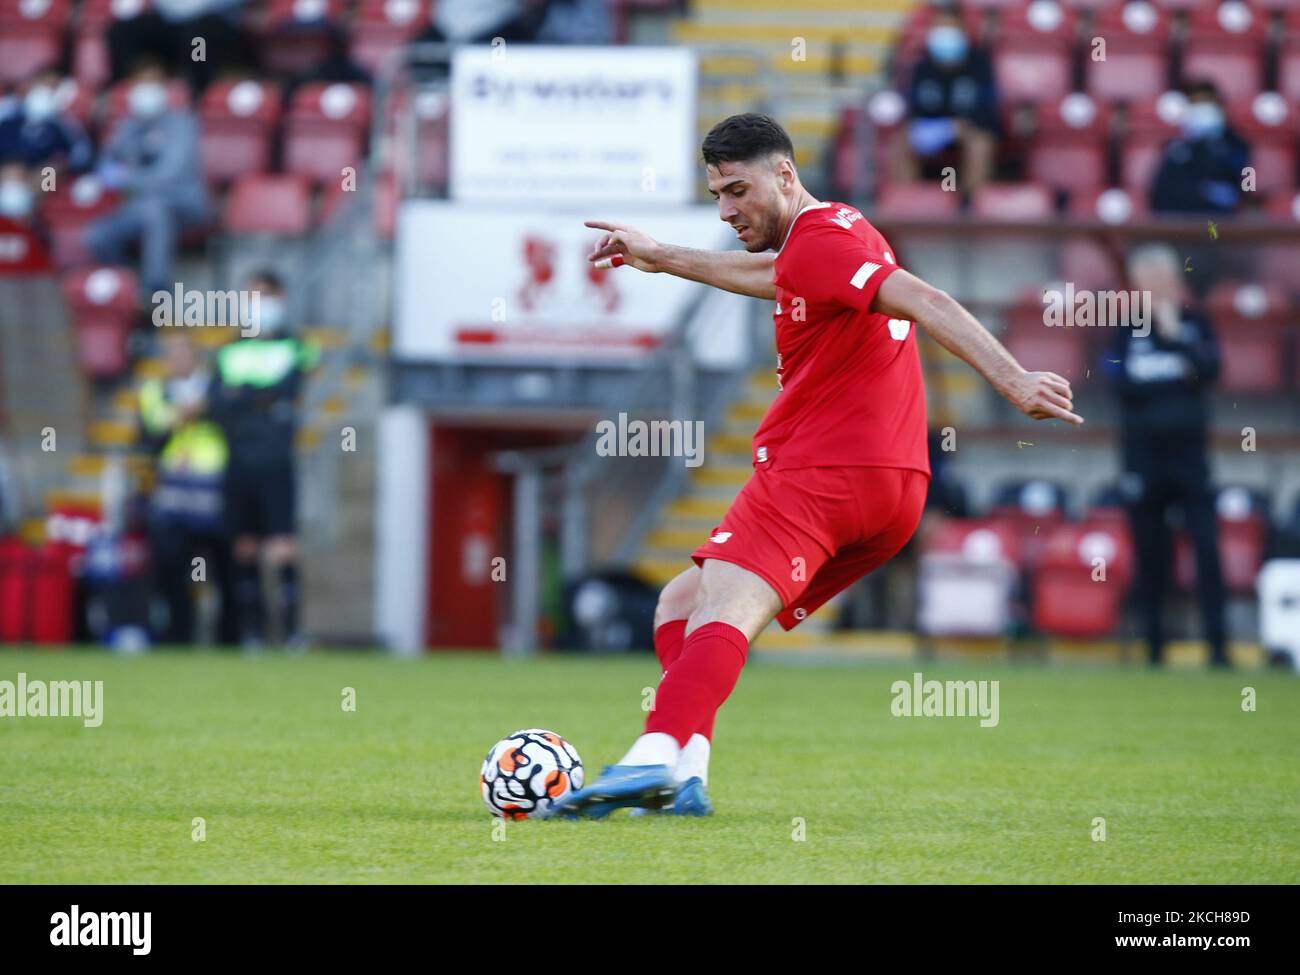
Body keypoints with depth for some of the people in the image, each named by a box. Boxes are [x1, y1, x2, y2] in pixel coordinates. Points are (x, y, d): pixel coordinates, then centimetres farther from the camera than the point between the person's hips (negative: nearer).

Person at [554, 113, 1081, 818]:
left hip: (819, 471, -10)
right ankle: (684, 777, -7)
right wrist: (662, 256, 56)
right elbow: (774, 276, 46)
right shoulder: (838, 233, 23)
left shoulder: (818, 243, -9)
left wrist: (1012, 381, -34)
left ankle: (656, 758, -48)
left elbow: (926, 303, -22)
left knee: (722, 611, -27)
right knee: (681, 605, 12)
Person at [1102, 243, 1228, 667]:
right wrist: (1175, 379, -9)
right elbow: (1121, 384, -5)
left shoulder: (1195, 324, 7)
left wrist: (1175, 334, -15)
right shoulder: (1127, 330, 6)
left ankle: (1218, 643, -11)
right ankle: (1154, 644, 9)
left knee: (1206, 544, -10)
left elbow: (1209, 371, -9)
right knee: (1149, 551, 3)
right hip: (1143, 452, 0)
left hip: (1189, 451, 0)